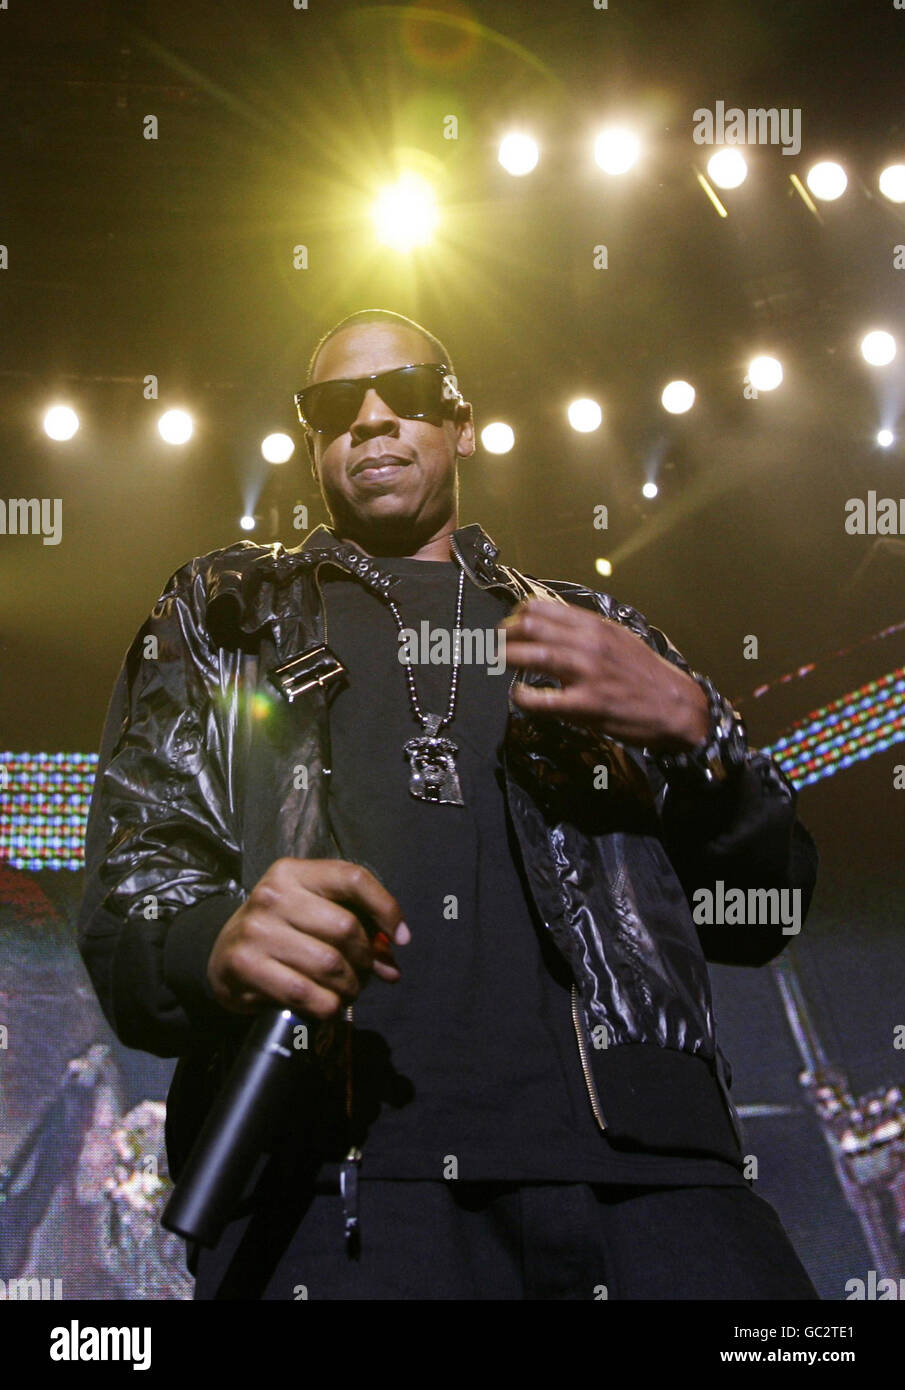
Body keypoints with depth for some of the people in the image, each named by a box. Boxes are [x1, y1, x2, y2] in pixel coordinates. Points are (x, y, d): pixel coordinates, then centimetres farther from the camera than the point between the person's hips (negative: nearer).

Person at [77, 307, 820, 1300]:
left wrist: (687, 721, -1)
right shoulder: (222, 616, 22)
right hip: (334, 1170, -2)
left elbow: (769, 914, 18)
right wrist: (217, 948, -15)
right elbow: (130, 904, 10)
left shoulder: (597, 630, 25)